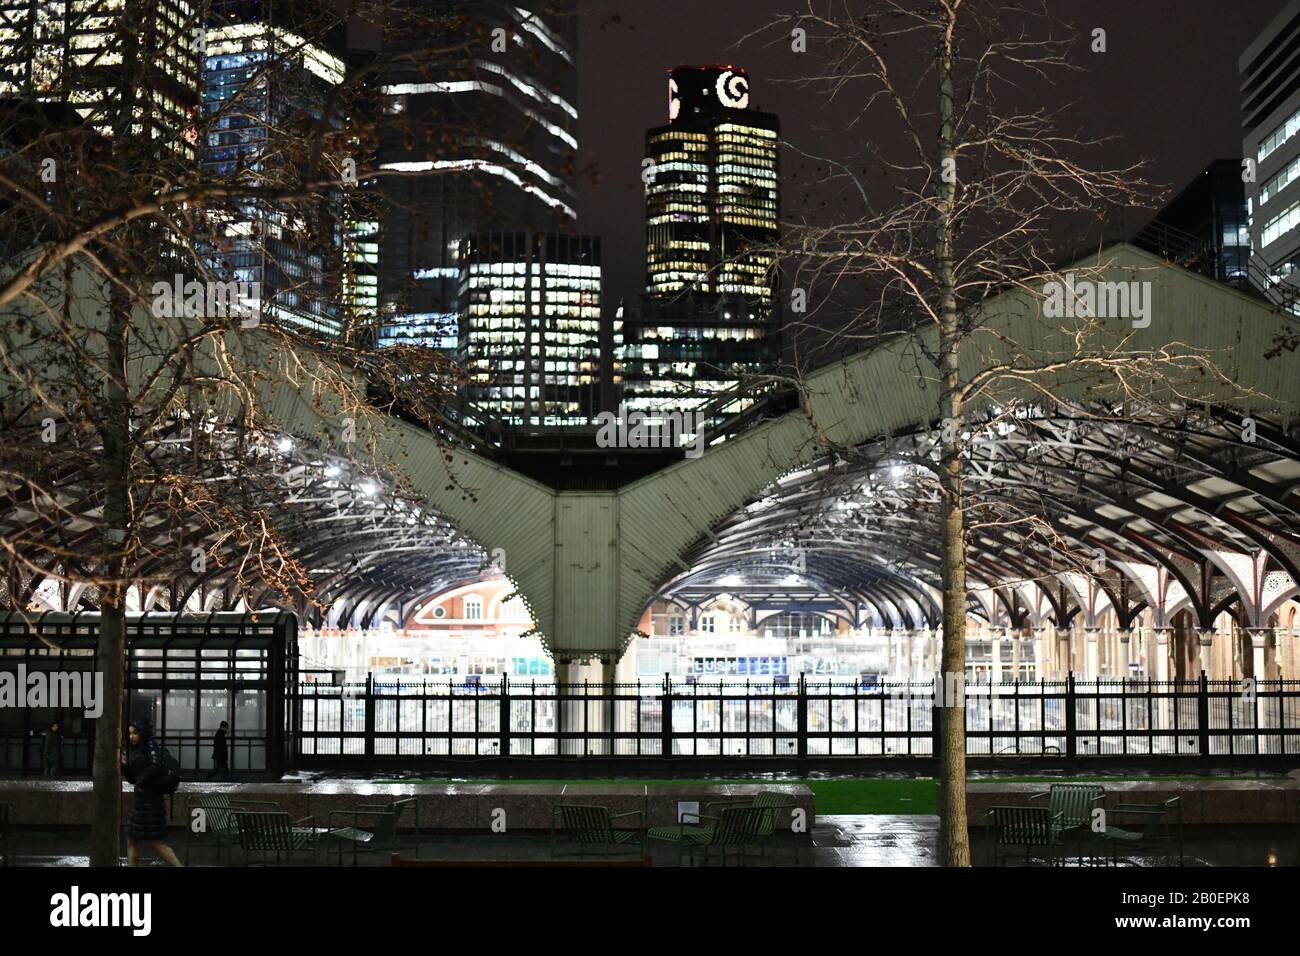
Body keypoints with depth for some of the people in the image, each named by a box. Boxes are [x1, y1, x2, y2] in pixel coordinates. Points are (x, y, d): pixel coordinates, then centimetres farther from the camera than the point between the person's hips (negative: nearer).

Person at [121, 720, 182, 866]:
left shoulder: (151, 746, -10)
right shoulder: (134, 750, 16)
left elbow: (156, 766, -27)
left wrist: (142, 783, -16)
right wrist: (125, 765, 3)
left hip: (151, 800, -10)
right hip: (141, 799, 10)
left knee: (155, 842, -10)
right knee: (131, 840, 11)